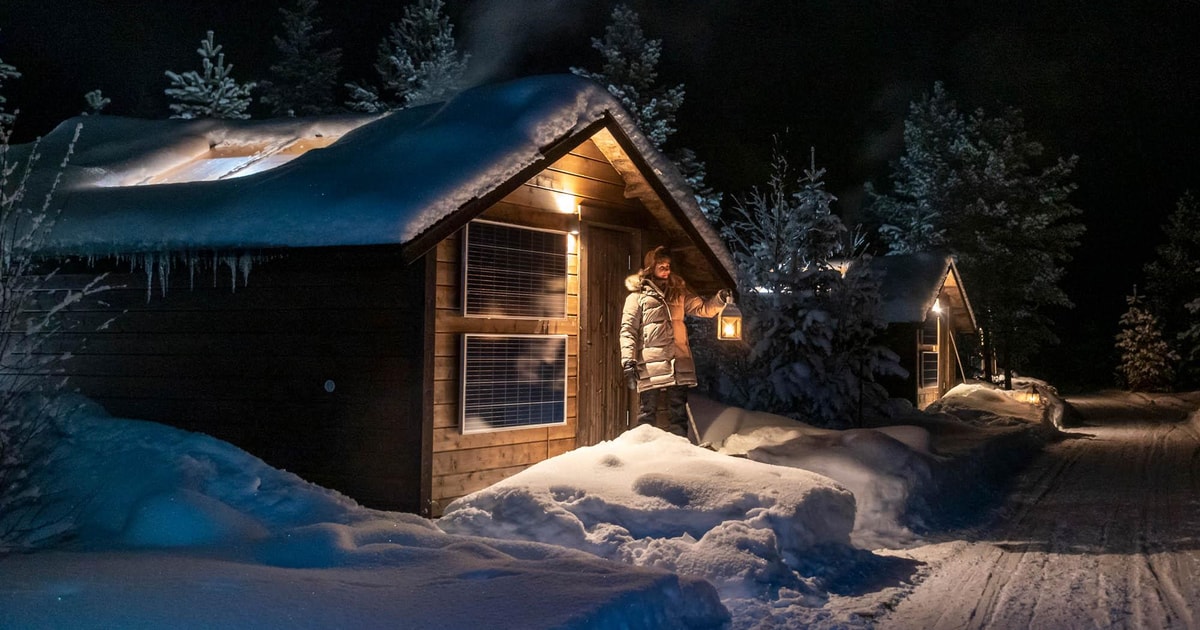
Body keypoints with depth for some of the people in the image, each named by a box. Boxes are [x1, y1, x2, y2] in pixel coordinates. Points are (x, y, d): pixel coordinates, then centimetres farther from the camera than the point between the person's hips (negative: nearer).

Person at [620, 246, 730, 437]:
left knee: (679, 414, 9)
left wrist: (719, 300, -11)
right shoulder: (637, 296, 1)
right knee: (647, 413, -1)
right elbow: (628, 330, -4)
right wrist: (628, 361, -14)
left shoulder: (679, 292, 15)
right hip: (651, 365, -4)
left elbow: (702, 308, 11)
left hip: (679, 364, 5)